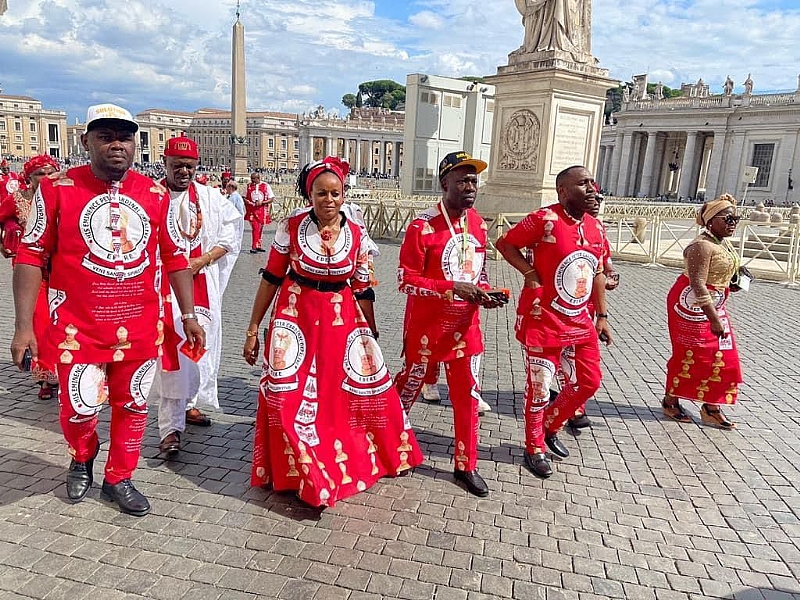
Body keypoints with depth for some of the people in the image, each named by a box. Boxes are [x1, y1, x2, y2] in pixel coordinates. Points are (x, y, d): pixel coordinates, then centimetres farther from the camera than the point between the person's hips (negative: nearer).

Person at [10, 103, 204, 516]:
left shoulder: (154, 195, 2)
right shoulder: (57, 189, -5)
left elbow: (175, 258, 7)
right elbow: (31, 257, -4)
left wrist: (188, 316, 4)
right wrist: (23, 326, -8)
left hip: (140, 326, 3)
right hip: (78, 326, -2)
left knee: (132, 405, 11)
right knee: (80, 408, 4)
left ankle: (118, 479, 33)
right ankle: (82, 459, 38)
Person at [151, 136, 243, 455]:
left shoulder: (210, 197, 6)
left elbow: (232, 233, 3)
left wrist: (201, 261, -8)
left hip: (202, 282, 4)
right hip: (164, 284, -4)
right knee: (172, 348, -9)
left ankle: (188, 404, 32)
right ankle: (171, 428, -4)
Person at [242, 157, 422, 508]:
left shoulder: (357, 235, -3)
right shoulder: (291, 228, -8)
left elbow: (362, 291, 5)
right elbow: (271, 279, -1)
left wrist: (371, 338, 9)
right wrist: (253, 330, 0)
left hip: (343, 321, 2)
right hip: (296, 317, -1)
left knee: (369, 389, 8)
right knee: (290, 398, -2)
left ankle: (386, 454, 36)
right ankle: (301, 475, 20)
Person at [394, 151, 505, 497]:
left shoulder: (478, 224, 5)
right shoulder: (423, 227, -16)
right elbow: (406, 280, -17)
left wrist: (484, 293, -4)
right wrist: (453, 288, -26)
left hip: (466, 326, 6)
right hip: (427, 327, -5)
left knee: (467, 395, 11)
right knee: (409, 387, 12)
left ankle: (465, 466, 27)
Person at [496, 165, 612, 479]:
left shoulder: (596, 226, 7)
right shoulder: (545, 219, -15)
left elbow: (597, 274, 14)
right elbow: (505, 243, -7)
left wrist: (602, 316, 13)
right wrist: (530, 273, -15)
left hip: (581, 321, 7)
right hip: (544, 320, -7)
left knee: (589, 382, 13)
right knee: (539, 387, 4)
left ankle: (550, 426, 37)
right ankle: (534, 449, 24)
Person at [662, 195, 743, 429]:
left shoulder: (724, 243, 8)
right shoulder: (703, 246, -22)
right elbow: (697, 285, -28)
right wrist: (714, 319, -29)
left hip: (714, 305, 9)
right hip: (691, 305, -9)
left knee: (721, 357, 9)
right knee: (689, 355, 1)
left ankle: (711, 408, 20)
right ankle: (670, 402, 19)